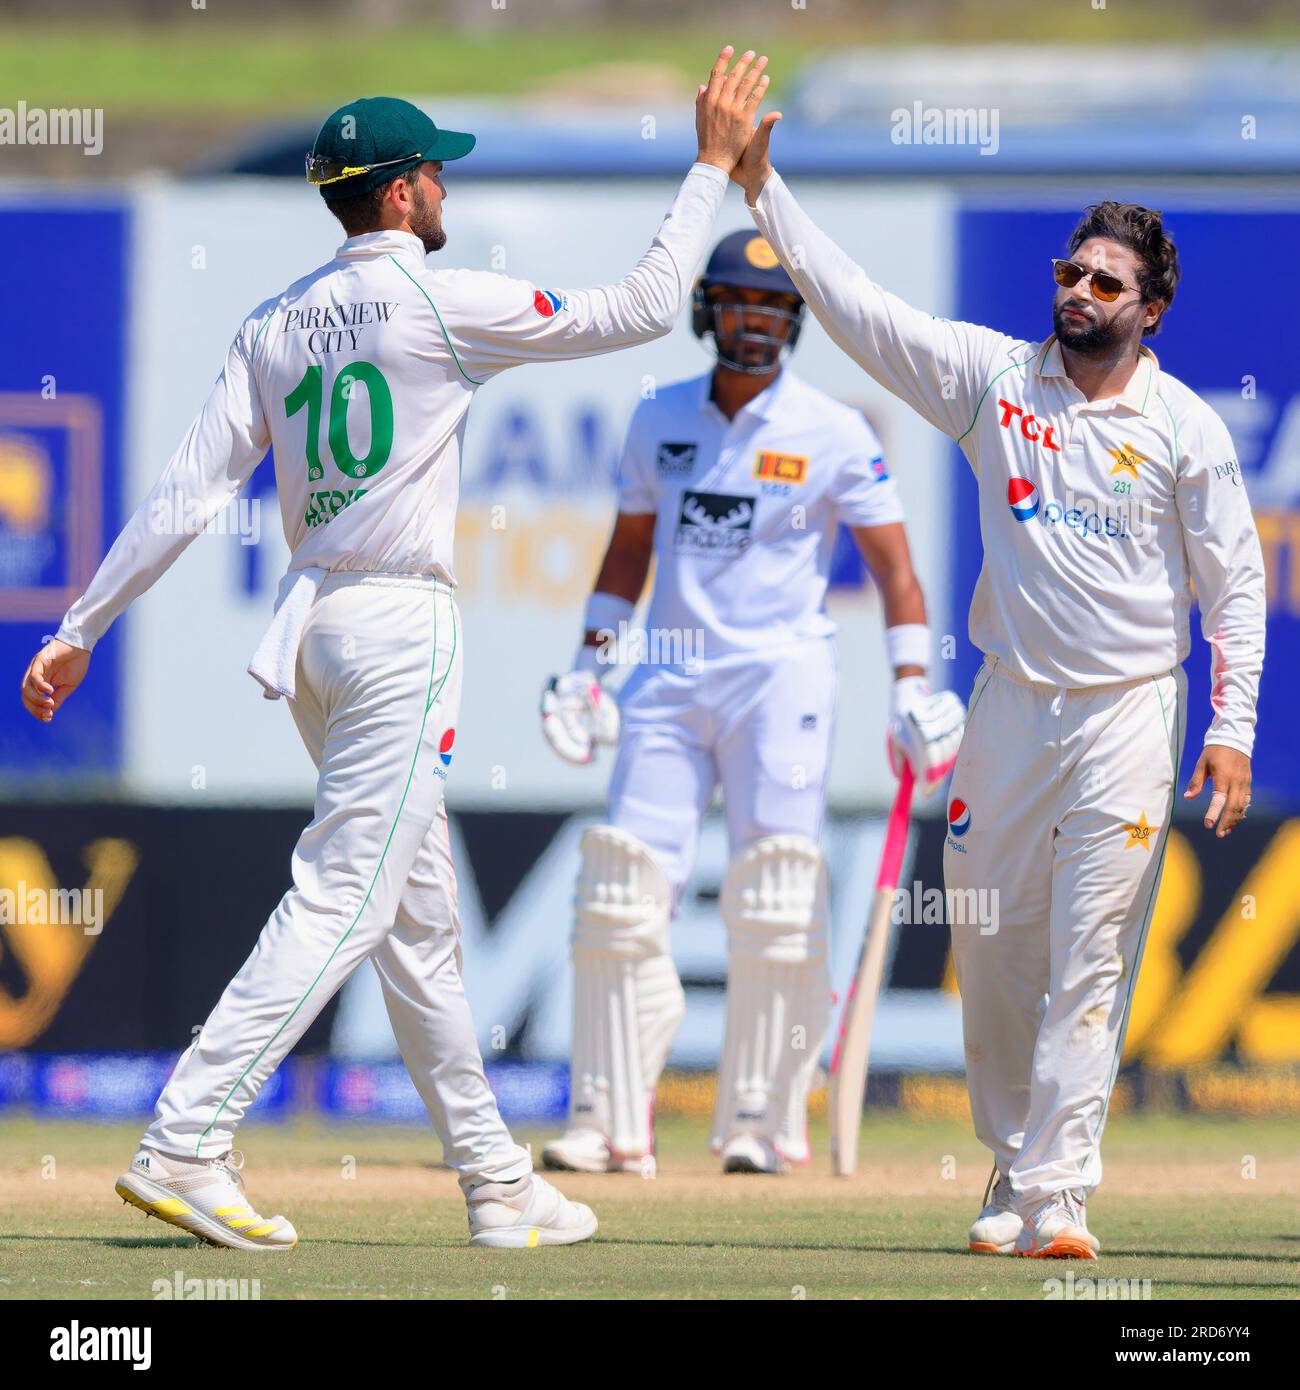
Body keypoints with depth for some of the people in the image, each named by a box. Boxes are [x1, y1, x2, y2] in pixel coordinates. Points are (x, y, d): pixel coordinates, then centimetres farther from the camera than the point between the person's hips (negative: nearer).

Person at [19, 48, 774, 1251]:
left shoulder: (277, 326, 9)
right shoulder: (443, 304, -10)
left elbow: (186, 494, 3)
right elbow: (641, 309, -6)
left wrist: (79, 633, 4)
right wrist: (716, 167, 3)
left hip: (312, 620, 8)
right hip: (399, 624, -8)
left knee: (421, 916, 13)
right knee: (345, 899, -11)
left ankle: (494, 1181, 18)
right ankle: (186, 1146, -21)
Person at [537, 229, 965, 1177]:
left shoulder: (834, 434, -2)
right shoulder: (660, 420, 10)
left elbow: (894, 566, -2)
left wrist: (912, 688, -11)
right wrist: (593, 658, 10)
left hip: (782, 674, -4)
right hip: (669, 678, 4)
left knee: (775, 909, -9)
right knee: (623, 893, -3)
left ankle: (763, 1122, -2)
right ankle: (612, 1123, 0)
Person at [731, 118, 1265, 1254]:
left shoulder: (1187, 427, -1)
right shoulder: (993, 376, 4)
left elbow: (1235, 586, 1)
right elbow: (852, 302, -1)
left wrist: (1233, 731, -8)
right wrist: (760, 185, -9)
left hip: (1131, 714, -3)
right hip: (1012, 701, 3)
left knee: (1090, 958, -8)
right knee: (991, 948, 6)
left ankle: (1058, 1192, -11)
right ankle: (1013, 1164, 21)